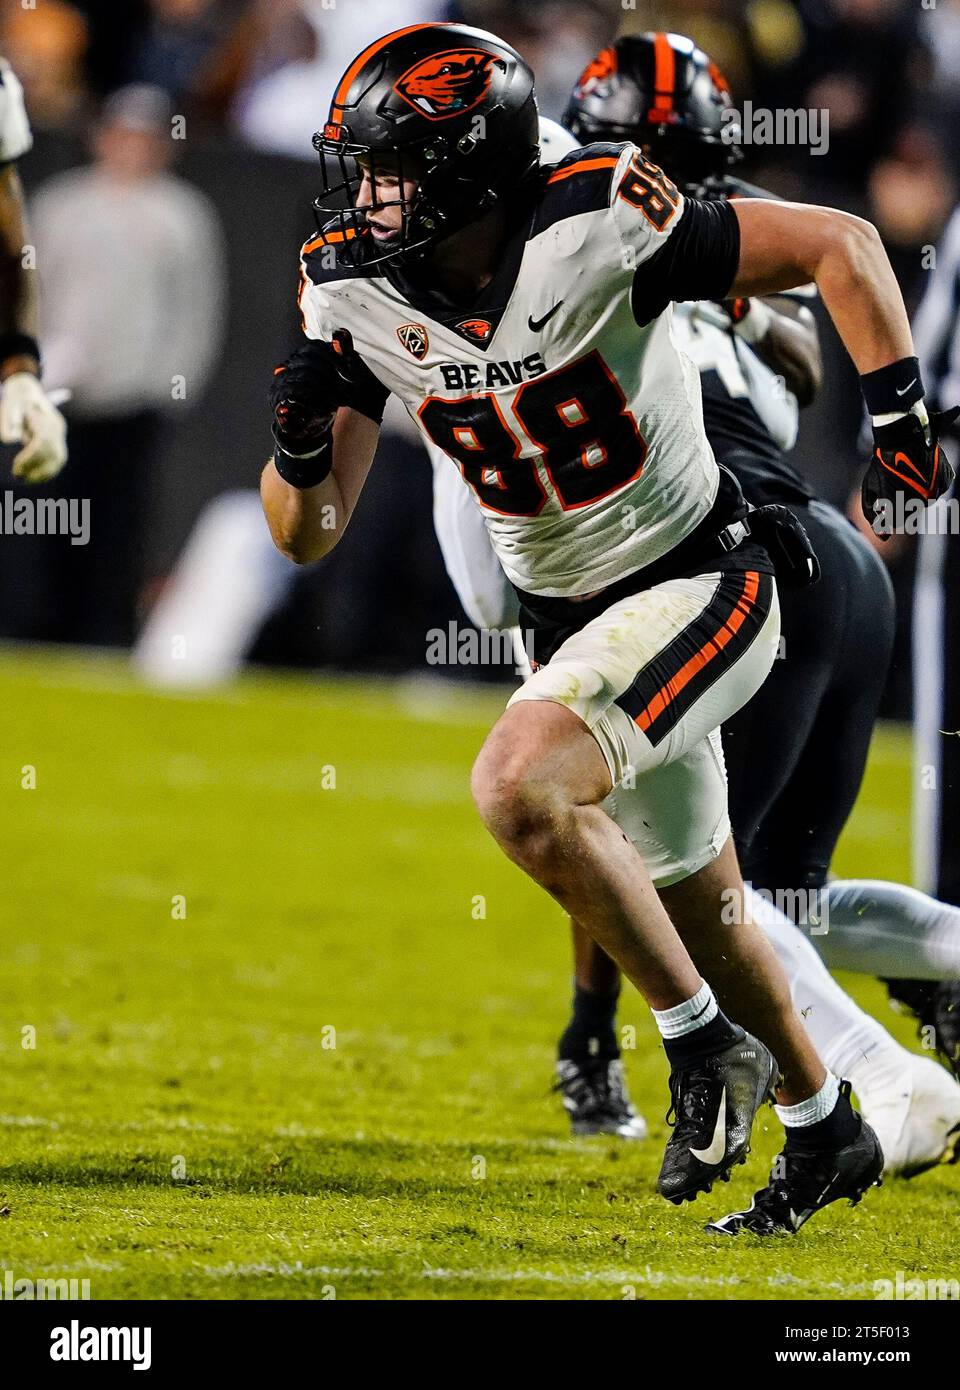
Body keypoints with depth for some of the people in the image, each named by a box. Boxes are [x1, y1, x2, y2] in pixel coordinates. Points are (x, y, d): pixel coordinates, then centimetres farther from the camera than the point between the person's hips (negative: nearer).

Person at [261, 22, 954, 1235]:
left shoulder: (593, 227, -25)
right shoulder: (356, 295, -9)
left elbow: (839, 245, -16)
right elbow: (308, 536, -5)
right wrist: (300, 443, -26)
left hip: (698, 585, -7)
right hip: (571, 619, 7)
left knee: (519, 787, -28)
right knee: (695, 901, 20)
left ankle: (704, 1042, -9)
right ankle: (826, 1133, 41)